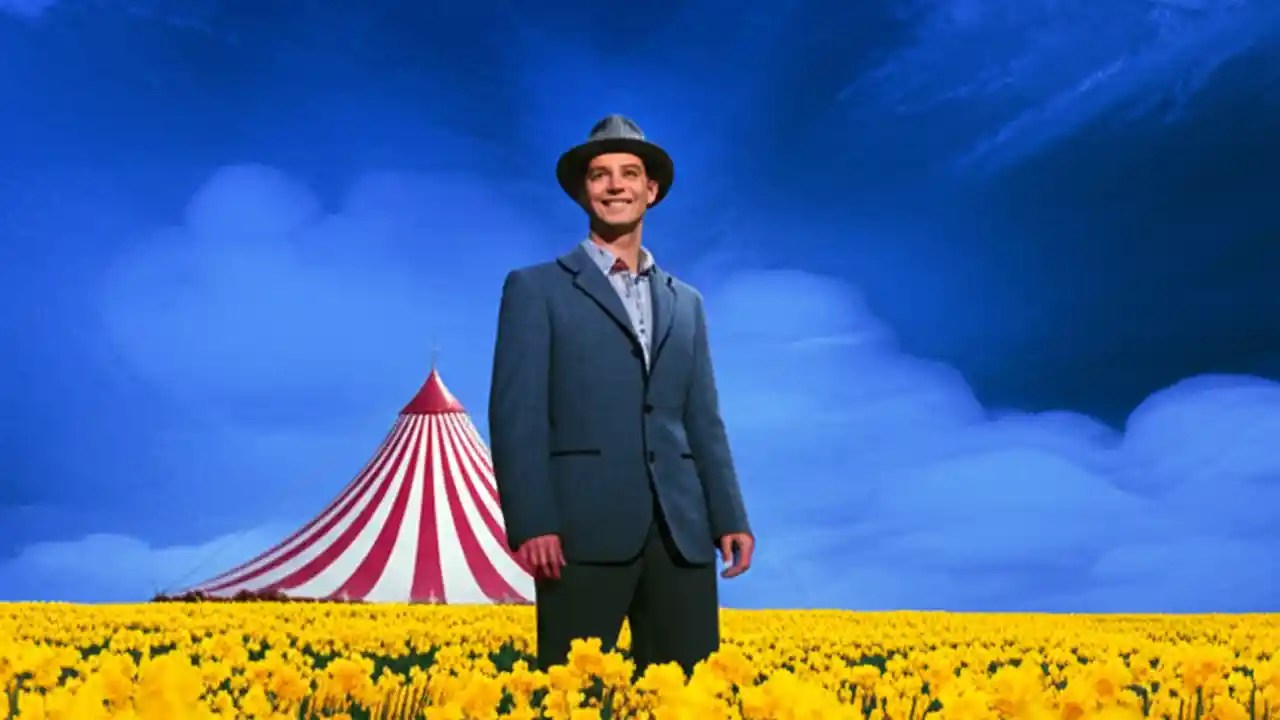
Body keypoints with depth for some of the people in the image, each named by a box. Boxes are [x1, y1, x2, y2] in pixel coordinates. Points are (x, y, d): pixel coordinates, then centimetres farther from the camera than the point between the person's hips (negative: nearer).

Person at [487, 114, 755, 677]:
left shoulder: (685, 302, 21)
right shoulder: (535, 289, 6)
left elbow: (703, 421, 17)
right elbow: (515, 415, -3)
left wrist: (730, 518, 8)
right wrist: (532, 525, -13)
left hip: (681, 530, 4)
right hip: (586, 527, -4)